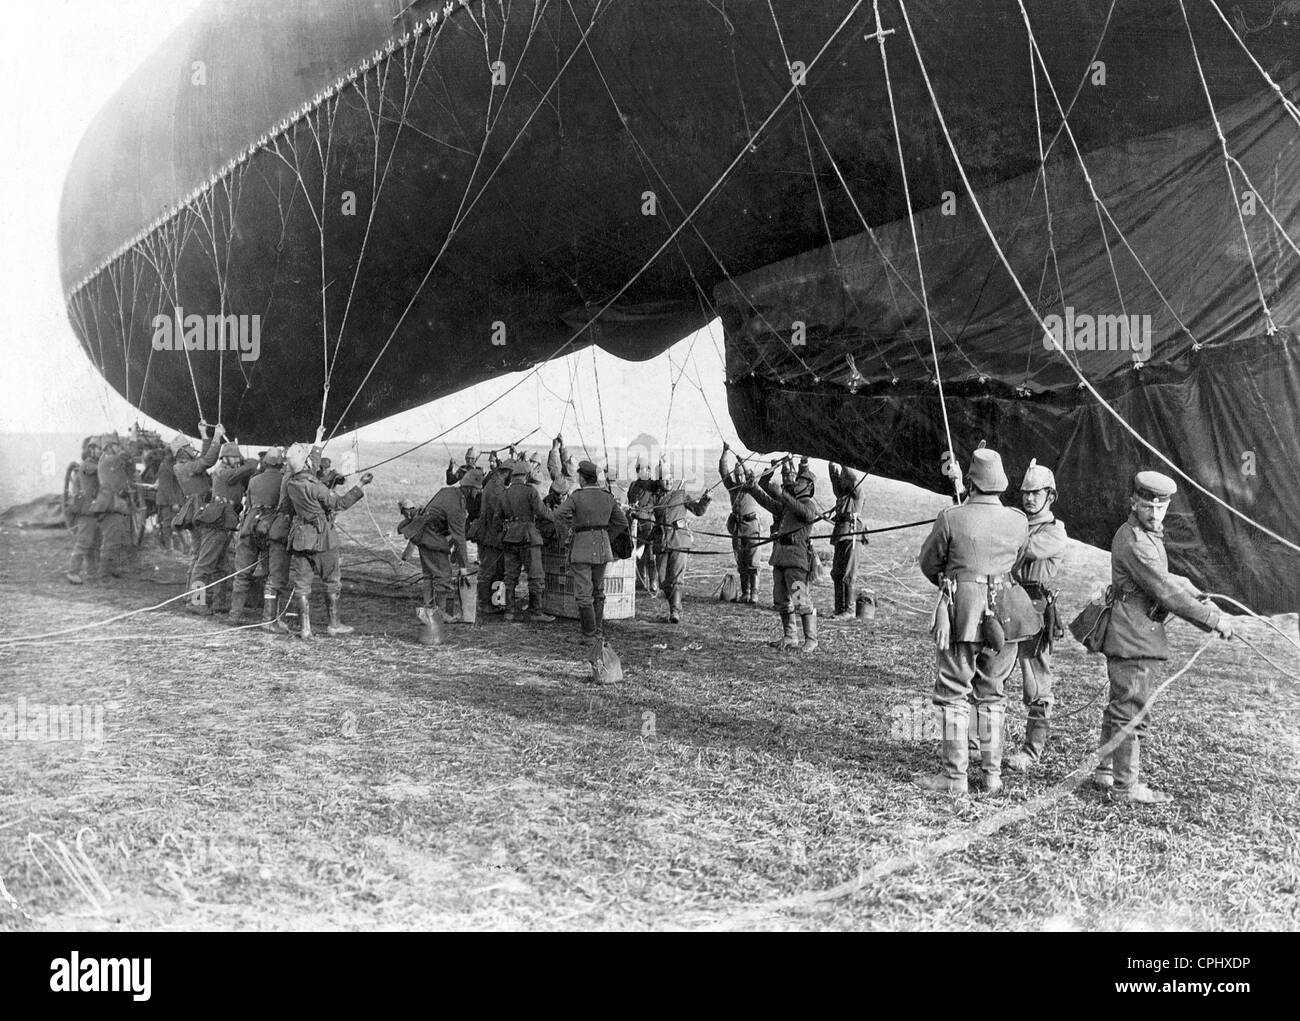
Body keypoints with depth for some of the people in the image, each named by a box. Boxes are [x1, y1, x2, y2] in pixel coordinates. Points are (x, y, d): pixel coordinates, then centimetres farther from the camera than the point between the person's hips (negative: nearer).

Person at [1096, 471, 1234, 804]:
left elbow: (1169, 581, 18)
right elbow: (1166, 592, -22)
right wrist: (1213, 620, -17)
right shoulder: (1134, 541, -19)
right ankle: (1126, 786, 3)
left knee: (1120, 707, 19)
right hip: (1134, 638, -11)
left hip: (1133, 636, 11)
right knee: (1131, 711, -4)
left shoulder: (1149, 535, 16)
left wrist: (1203, 600, 3)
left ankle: (1106, 771, 30)